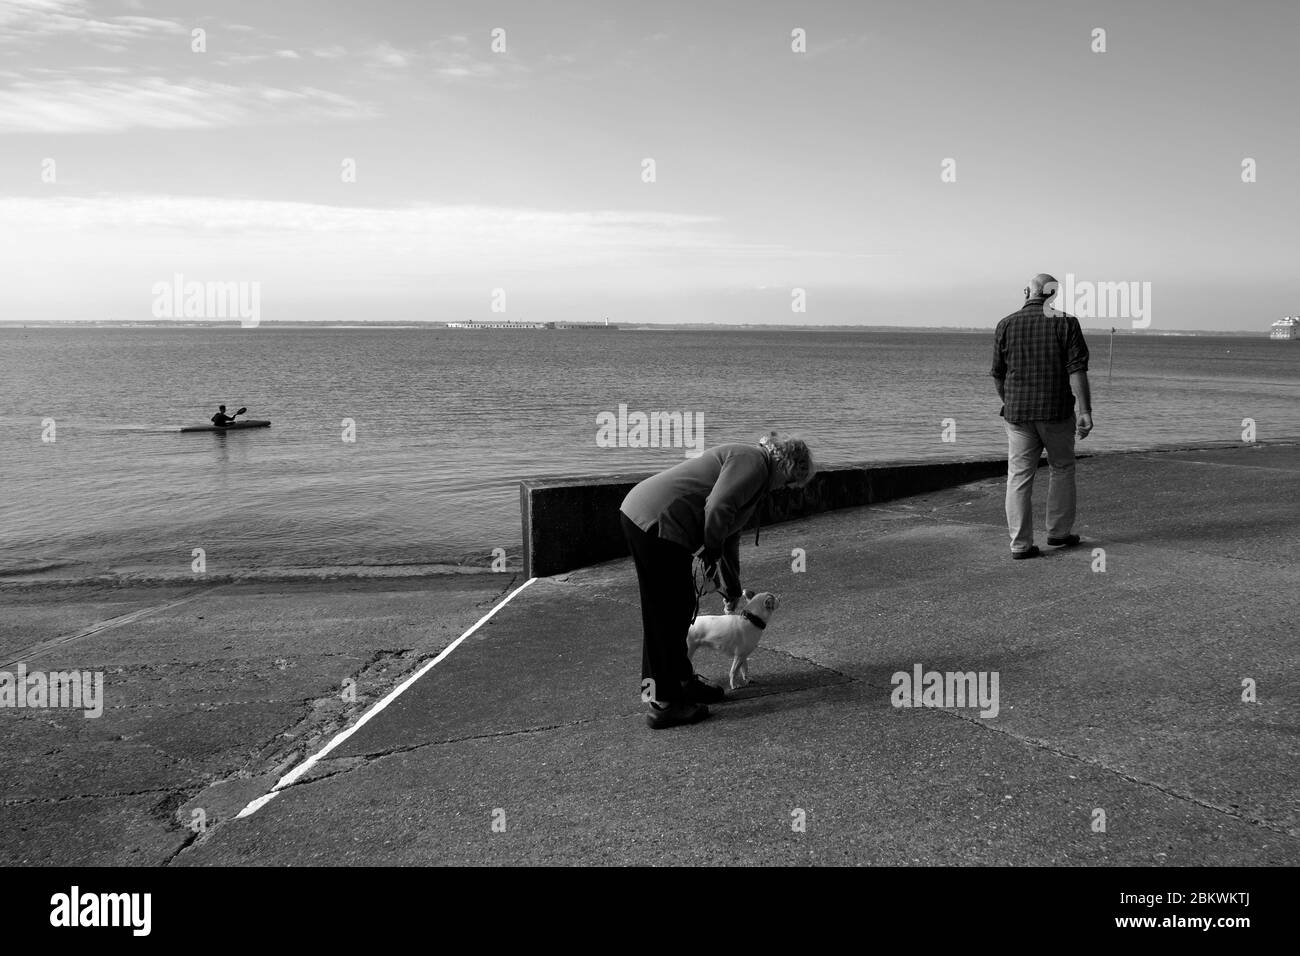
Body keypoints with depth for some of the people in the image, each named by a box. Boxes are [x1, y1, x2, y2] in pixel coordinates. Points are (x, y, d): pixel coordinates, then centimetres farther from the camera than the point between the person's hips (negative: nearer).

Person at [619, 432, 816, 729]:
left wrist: (732, 591, 38)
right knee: (669, 614, -3)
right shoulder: (752, 461, -7)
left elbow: (729, 536, 33)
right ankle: (665, 704, 5)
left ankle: (681, 680, 34)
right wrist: (712, 552, -7)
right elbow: (718, 508, -22)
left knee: (678, 608, 20)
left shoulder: (754, 467, 25)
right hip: (655, 523, -10)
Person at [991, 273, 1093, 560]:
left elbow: (998, 374, 7)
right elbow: (1077, 370, -10)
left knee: (1019, 477, 3)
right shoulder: (1065, 323, -3)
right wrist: (1084, 411, -10)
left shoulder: (1006, 325, 3)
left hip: (1017, 412, 1)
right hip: (1057, 411, -1)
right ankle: (1059, 532, 24)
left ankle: (1020, 544, 2)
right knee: (1061, 469, 18)